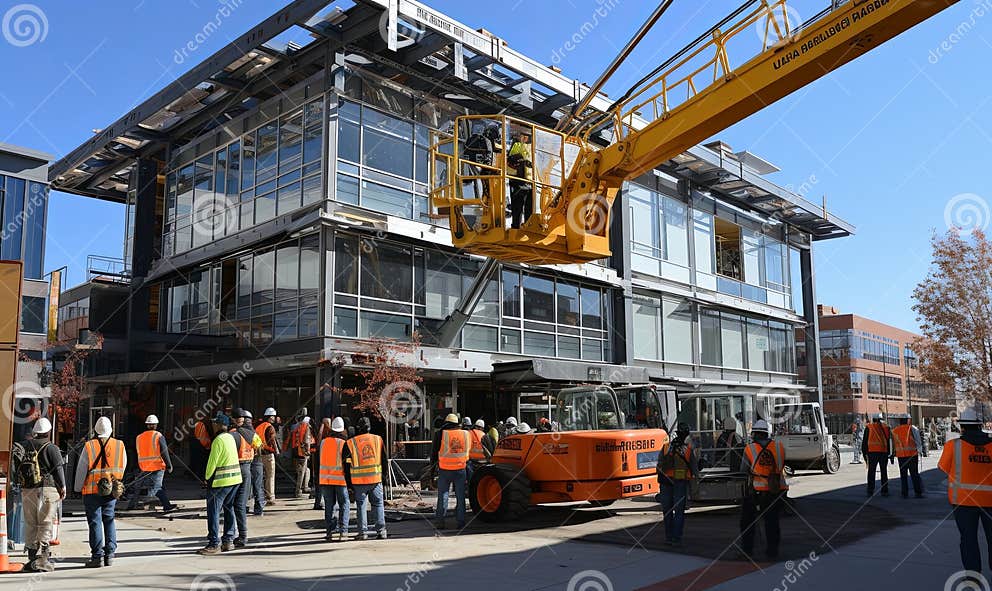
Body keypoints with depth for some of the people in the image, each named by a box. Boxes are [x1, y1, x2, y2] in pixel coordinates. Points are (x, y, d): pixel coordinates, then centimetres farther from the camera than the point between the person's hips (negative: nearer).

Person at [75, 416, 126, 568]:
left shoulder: (89, 446, -7)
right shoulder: (119, 445, 1)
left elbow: (81, 469, -4)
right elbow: (123, 467, 8)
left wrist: (78, 488, 7)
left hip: (92, 490, -3)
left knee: (95, 523, 2)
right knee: (109, 521, 13)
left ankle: (98, 556, 2)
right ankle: (110, 554, 12)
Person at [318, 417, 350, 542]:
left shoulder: (323, 442, 3)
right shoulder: (344, 443, -8)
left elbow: (320, 459, 13)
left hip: (325, 478, 3)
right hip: (340, 478, -3)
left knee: (329, 506, 10)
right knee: (344, 505, 6)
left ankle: (330, 531, 8)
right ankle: (342, 530, -3)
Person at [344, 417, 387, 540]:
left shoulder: (351, 442, -1)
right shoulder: (378, 439, 4)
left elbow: (344, 460, 1)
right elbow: (384, 459, 8)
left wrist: (349, 482, 8)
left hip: (359, 480, -1)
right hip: (376, 478, 1)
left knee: (360, 505, 7)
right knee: (378, 504, 10)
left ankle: (362, 532, 6)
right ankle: (381, 530, 6)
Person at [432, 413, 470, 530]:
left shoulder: (441, 434, -6)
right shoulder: (465, 434, 3)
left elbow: (434, 451, 2)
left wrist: (433, 462, 17)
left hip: (444, 470, -2)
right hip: (460, 469, 2)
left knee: (443, 496, 6)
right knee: (460, 496, 10)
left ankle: (440, 521, 5)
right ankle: (461, 521, 11)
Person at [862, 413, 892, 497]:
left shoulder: (869, 428, 1)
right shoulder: (886, 427, 6)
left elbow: (865, 441, 0)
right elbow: (889, 440, 7)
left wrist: (864, 452, 6)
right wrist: (890, 452, 11)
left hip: (872, 452, -2)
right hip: (884, 452, 2)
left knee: (871, 472, 3)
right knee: (884, 472, 9)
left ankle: (870, 491, 0)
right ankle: (884, 491, 10)